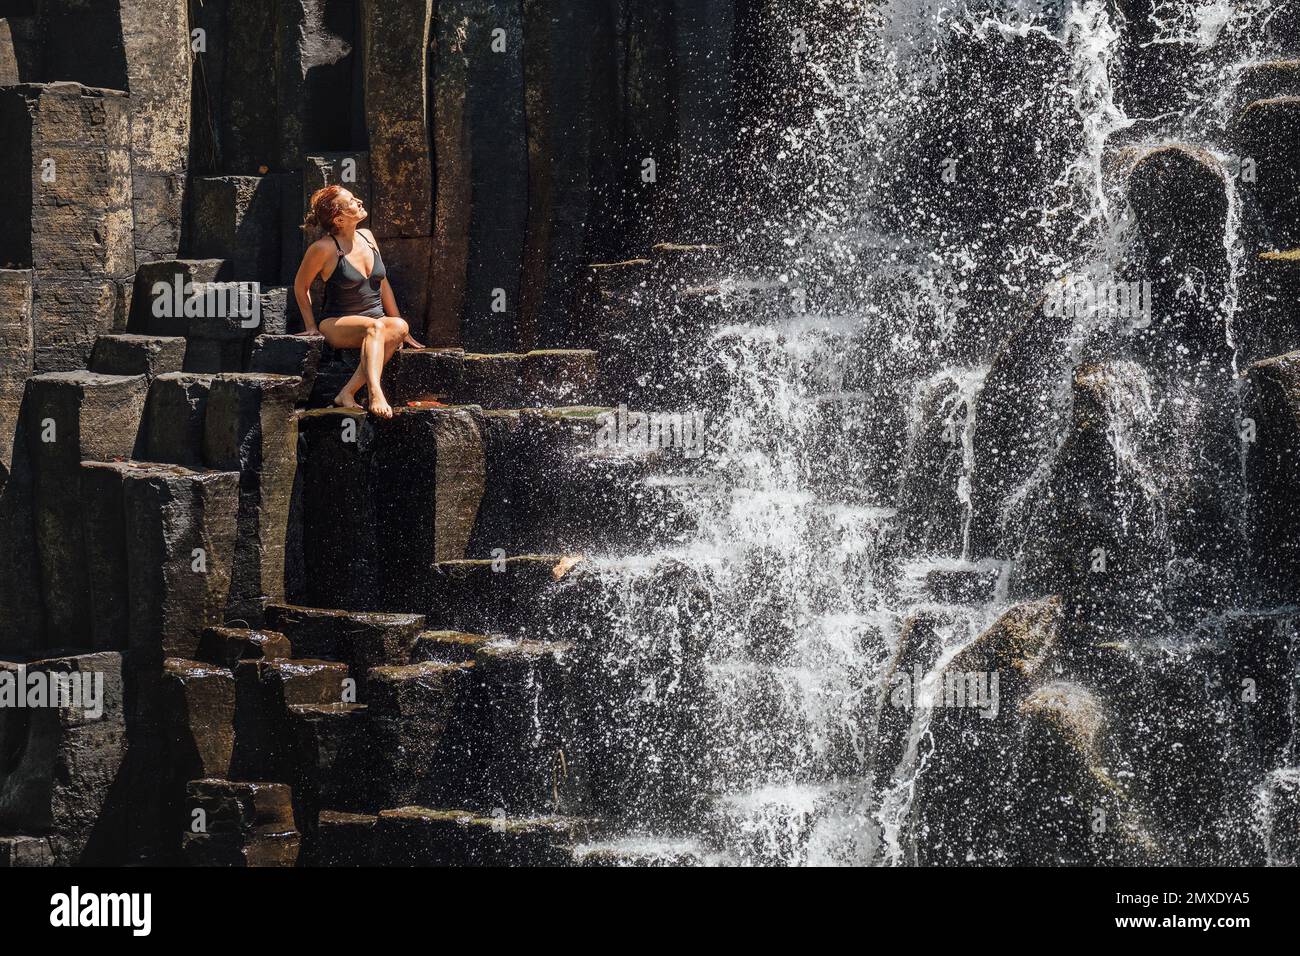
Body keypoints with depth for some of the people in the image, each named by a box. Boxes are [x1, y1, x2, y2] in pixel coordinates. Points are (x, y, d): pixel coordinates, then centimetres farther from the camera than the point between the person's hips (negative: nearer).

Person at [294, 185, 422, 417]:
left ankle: (348, 392, -34)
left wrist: (400, 327, 13)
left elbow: (383, 284, 16)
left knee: (400, 326, -30)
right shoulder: (324, 248, -10)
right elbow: (300, 286, 5)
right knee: (375, 326, -37)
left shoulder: (366, 237, 8)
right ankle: (375, 394, -56)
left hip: (376, 321, 5)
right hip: (337, 324, -5)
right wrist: (311, 326, 2)